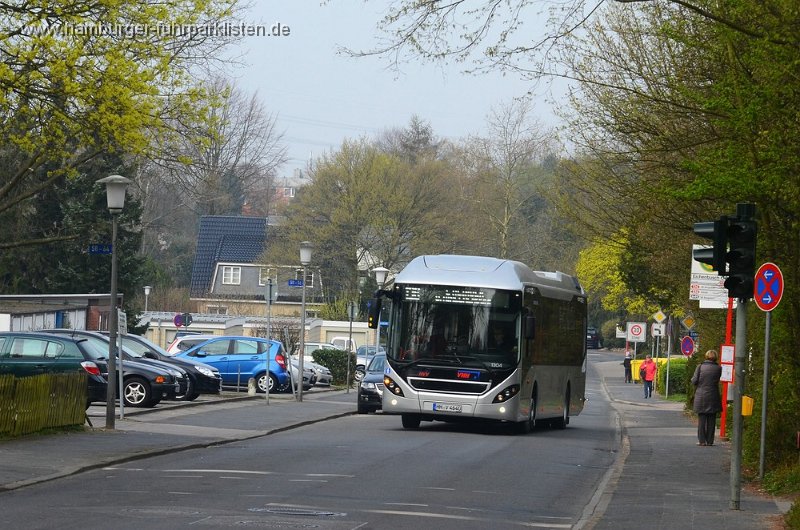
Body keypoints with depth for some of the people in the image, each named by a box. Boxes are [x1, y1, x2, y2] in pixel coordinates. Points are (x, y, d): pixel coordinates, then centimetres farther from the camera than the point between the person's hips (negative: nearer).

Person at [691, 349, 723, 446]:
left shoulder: (700, 367, -6)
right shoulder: (718, 368, -3)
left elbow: (694, 381, -7)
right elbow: (718, 381, 5)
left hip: (701, 396, 0)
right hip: (713, 397, 0)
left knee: (701, 419, 6)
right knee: (711, 420, 6)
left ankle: (701, 440, 4)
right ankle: (709, 440, 6)